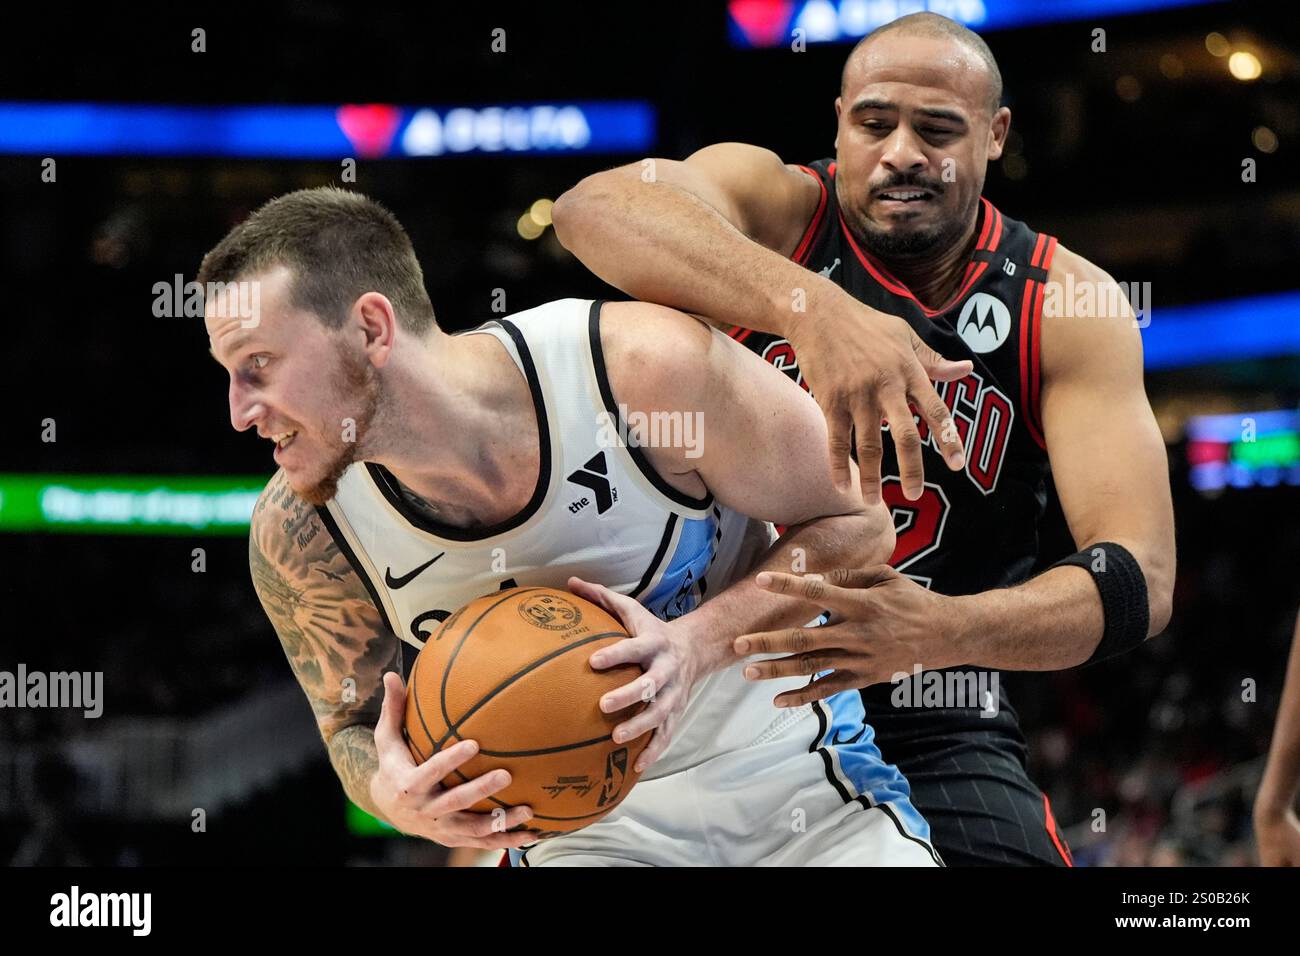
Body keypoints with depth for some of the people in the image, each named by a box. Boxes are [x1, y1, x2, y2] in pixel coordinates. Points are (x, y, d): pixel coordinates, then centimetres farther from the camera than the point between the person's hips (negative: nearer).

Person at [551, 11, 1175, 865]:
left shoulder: (1063, 305, -6)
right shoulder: (772, 204, -8)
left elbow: (1139, 581, -17)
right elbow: (594, 207, -33)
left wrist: (945, 631, -37)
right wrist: (809, 305, -49)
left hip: (926, 729, 1)